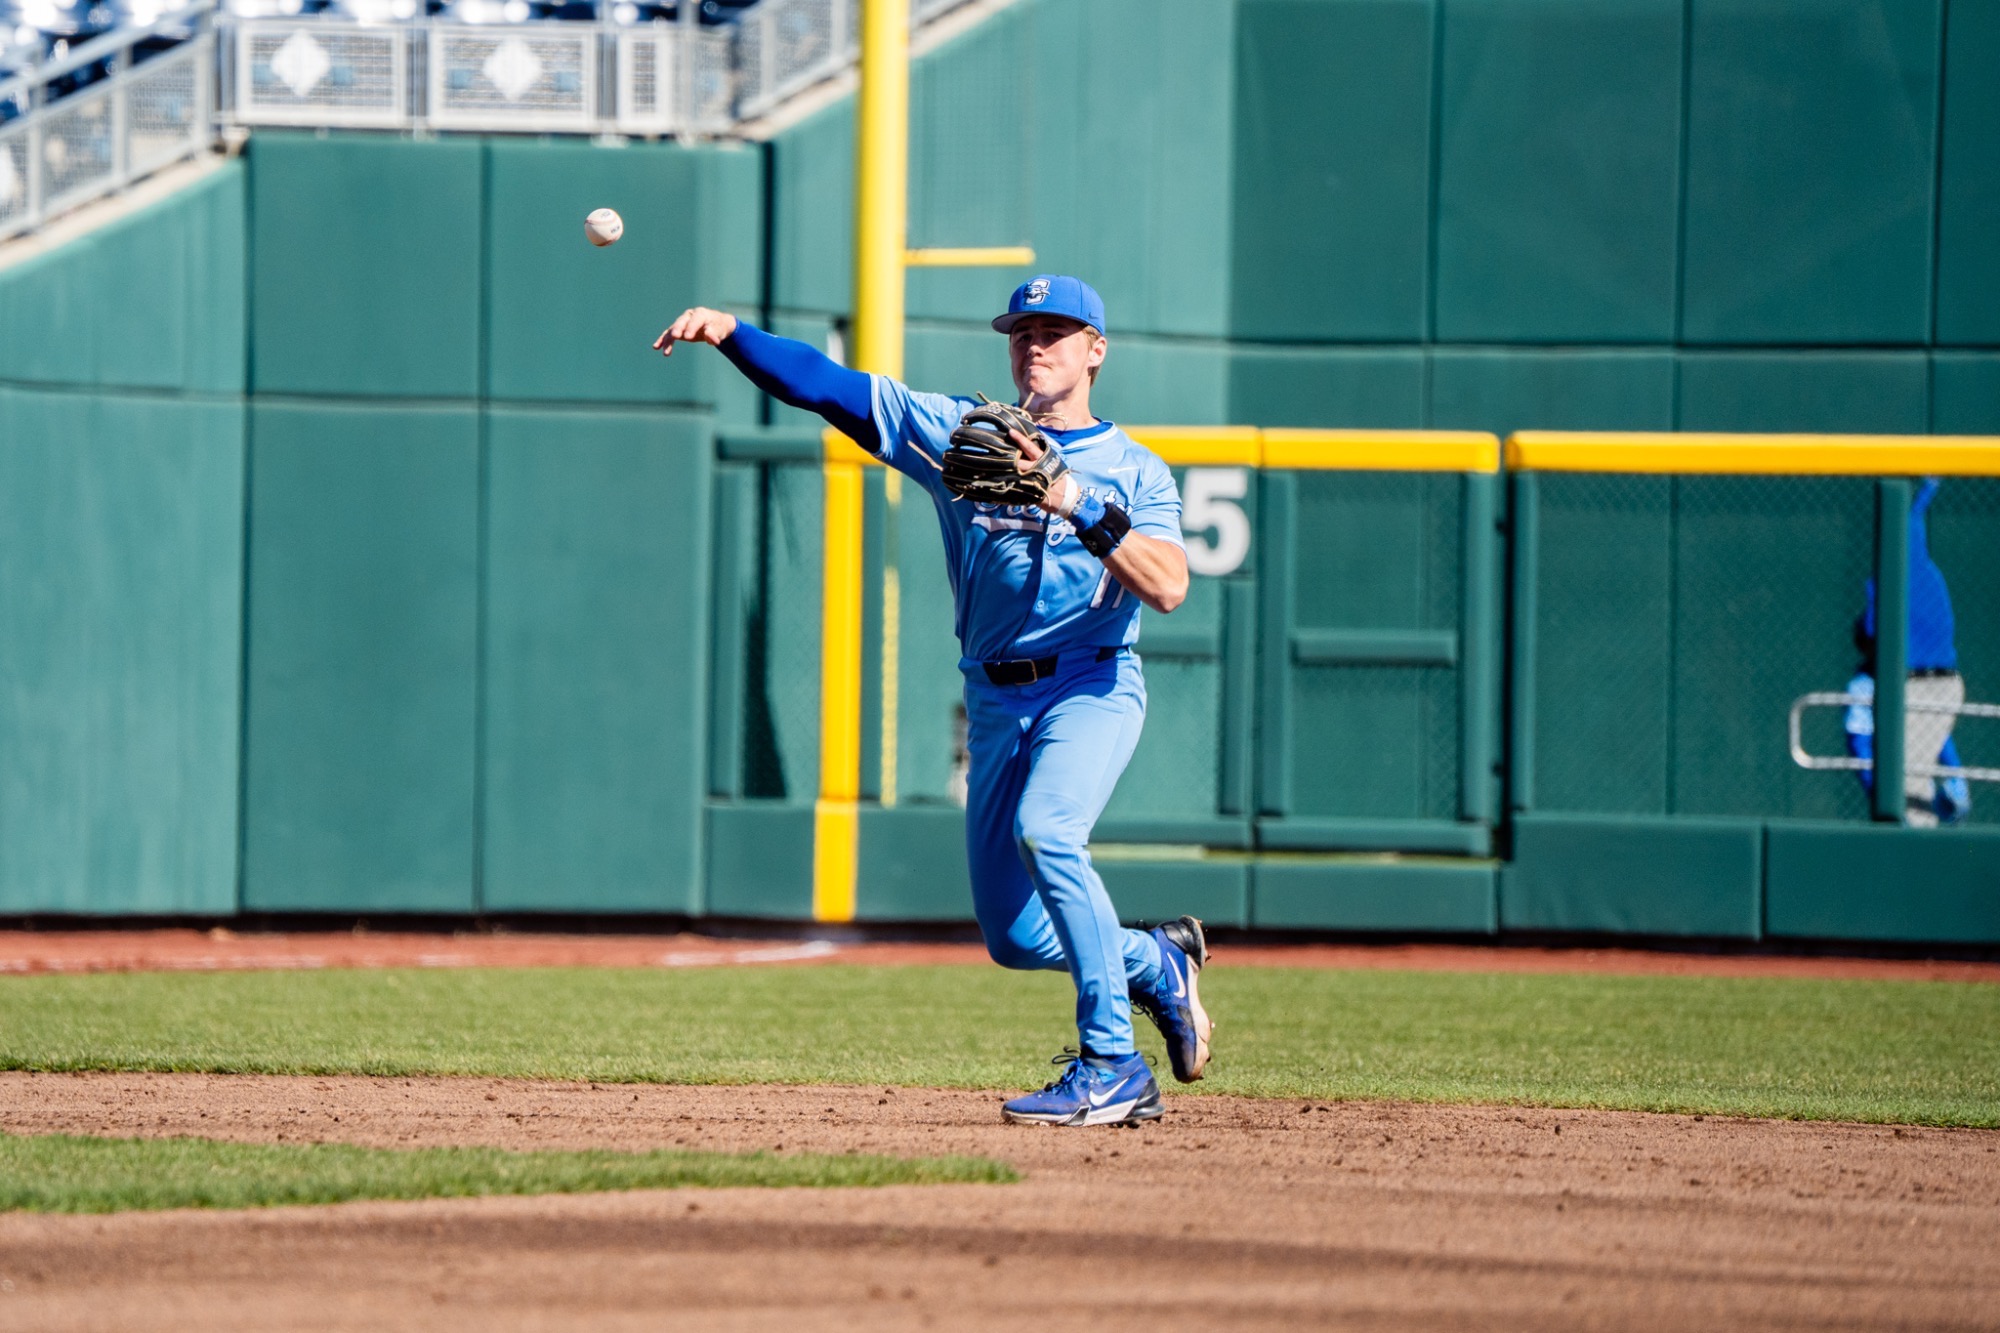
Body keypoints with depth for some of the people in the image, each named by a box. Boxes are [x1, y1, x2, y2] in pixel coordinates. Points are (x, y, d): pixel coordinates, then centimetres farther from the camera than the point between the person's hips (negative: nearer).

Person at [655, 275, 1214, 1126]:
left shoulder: (1134, 471, 2)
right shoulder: (961, 432, 10)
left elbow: (1168, 587, -15)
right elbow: (822, 384, 2)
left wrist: (1076, 502, -23)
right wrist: (730, 334, -11)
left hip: (1091, 686, -4)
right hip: (996, 703, 4)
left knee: (1043, 831, -32)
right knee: (1014, 937, 2)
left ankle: (1109, 1067, -25)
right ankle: (1156, 962, 33)